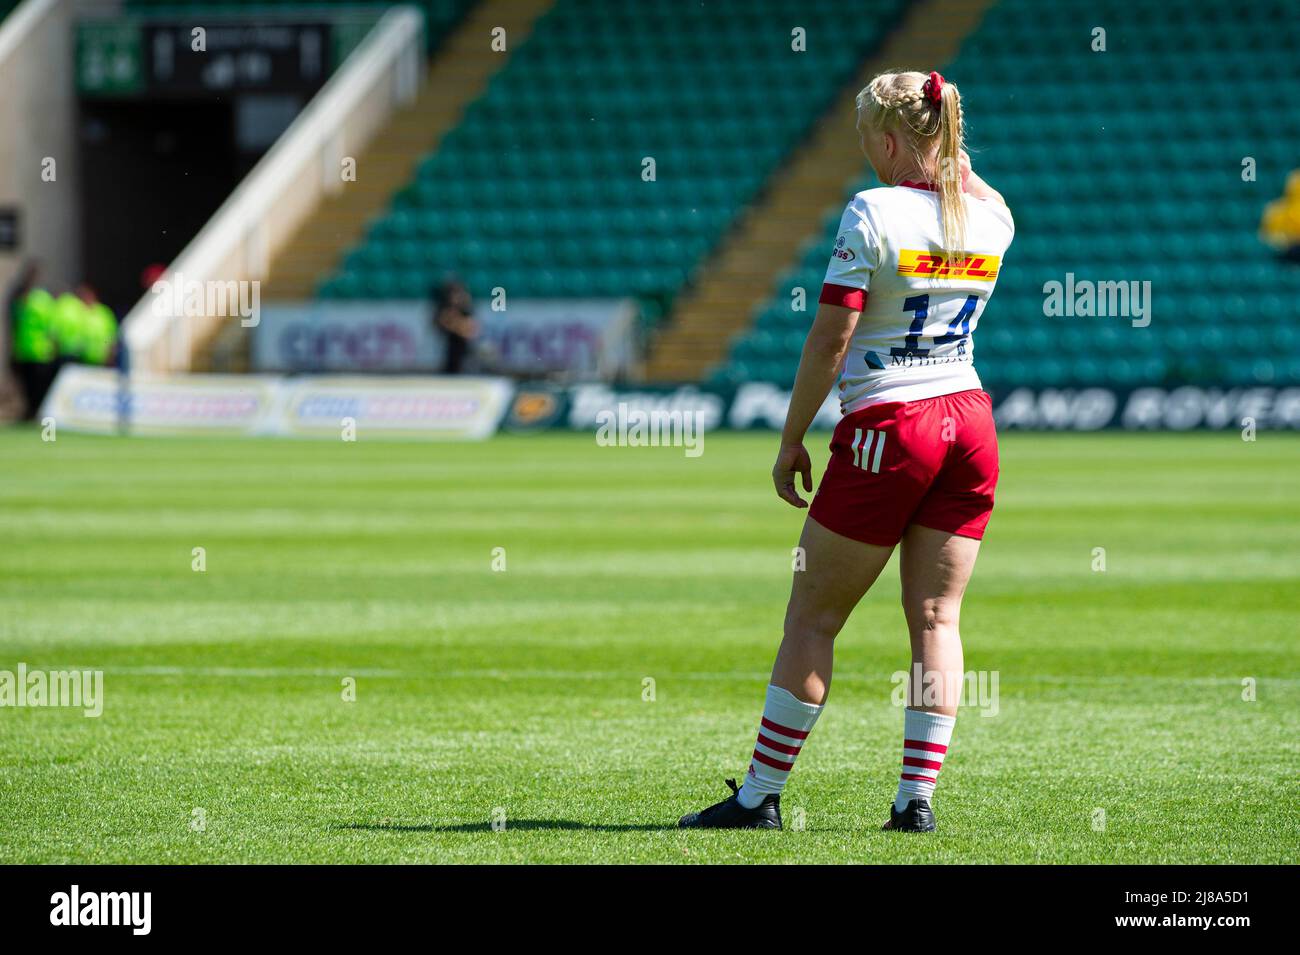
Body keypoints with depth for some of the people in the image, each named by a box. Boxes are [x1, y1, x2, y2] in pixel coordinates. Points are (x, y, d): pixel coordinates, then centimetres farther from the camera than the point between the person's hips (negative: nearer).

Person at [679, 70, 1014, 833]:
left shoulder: (874, 212, -11)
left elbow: (829, 340, -12)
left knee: (813, 617, 3)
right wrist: (945, 146, 21)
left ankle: (760, 797, 6)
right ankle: (918, 797, 1)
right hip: (969, 424, 5)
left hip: (888, 428, -5)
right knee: (936, 619, 7)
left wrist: (791, 442, -5)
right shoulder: (990, 216, 4)